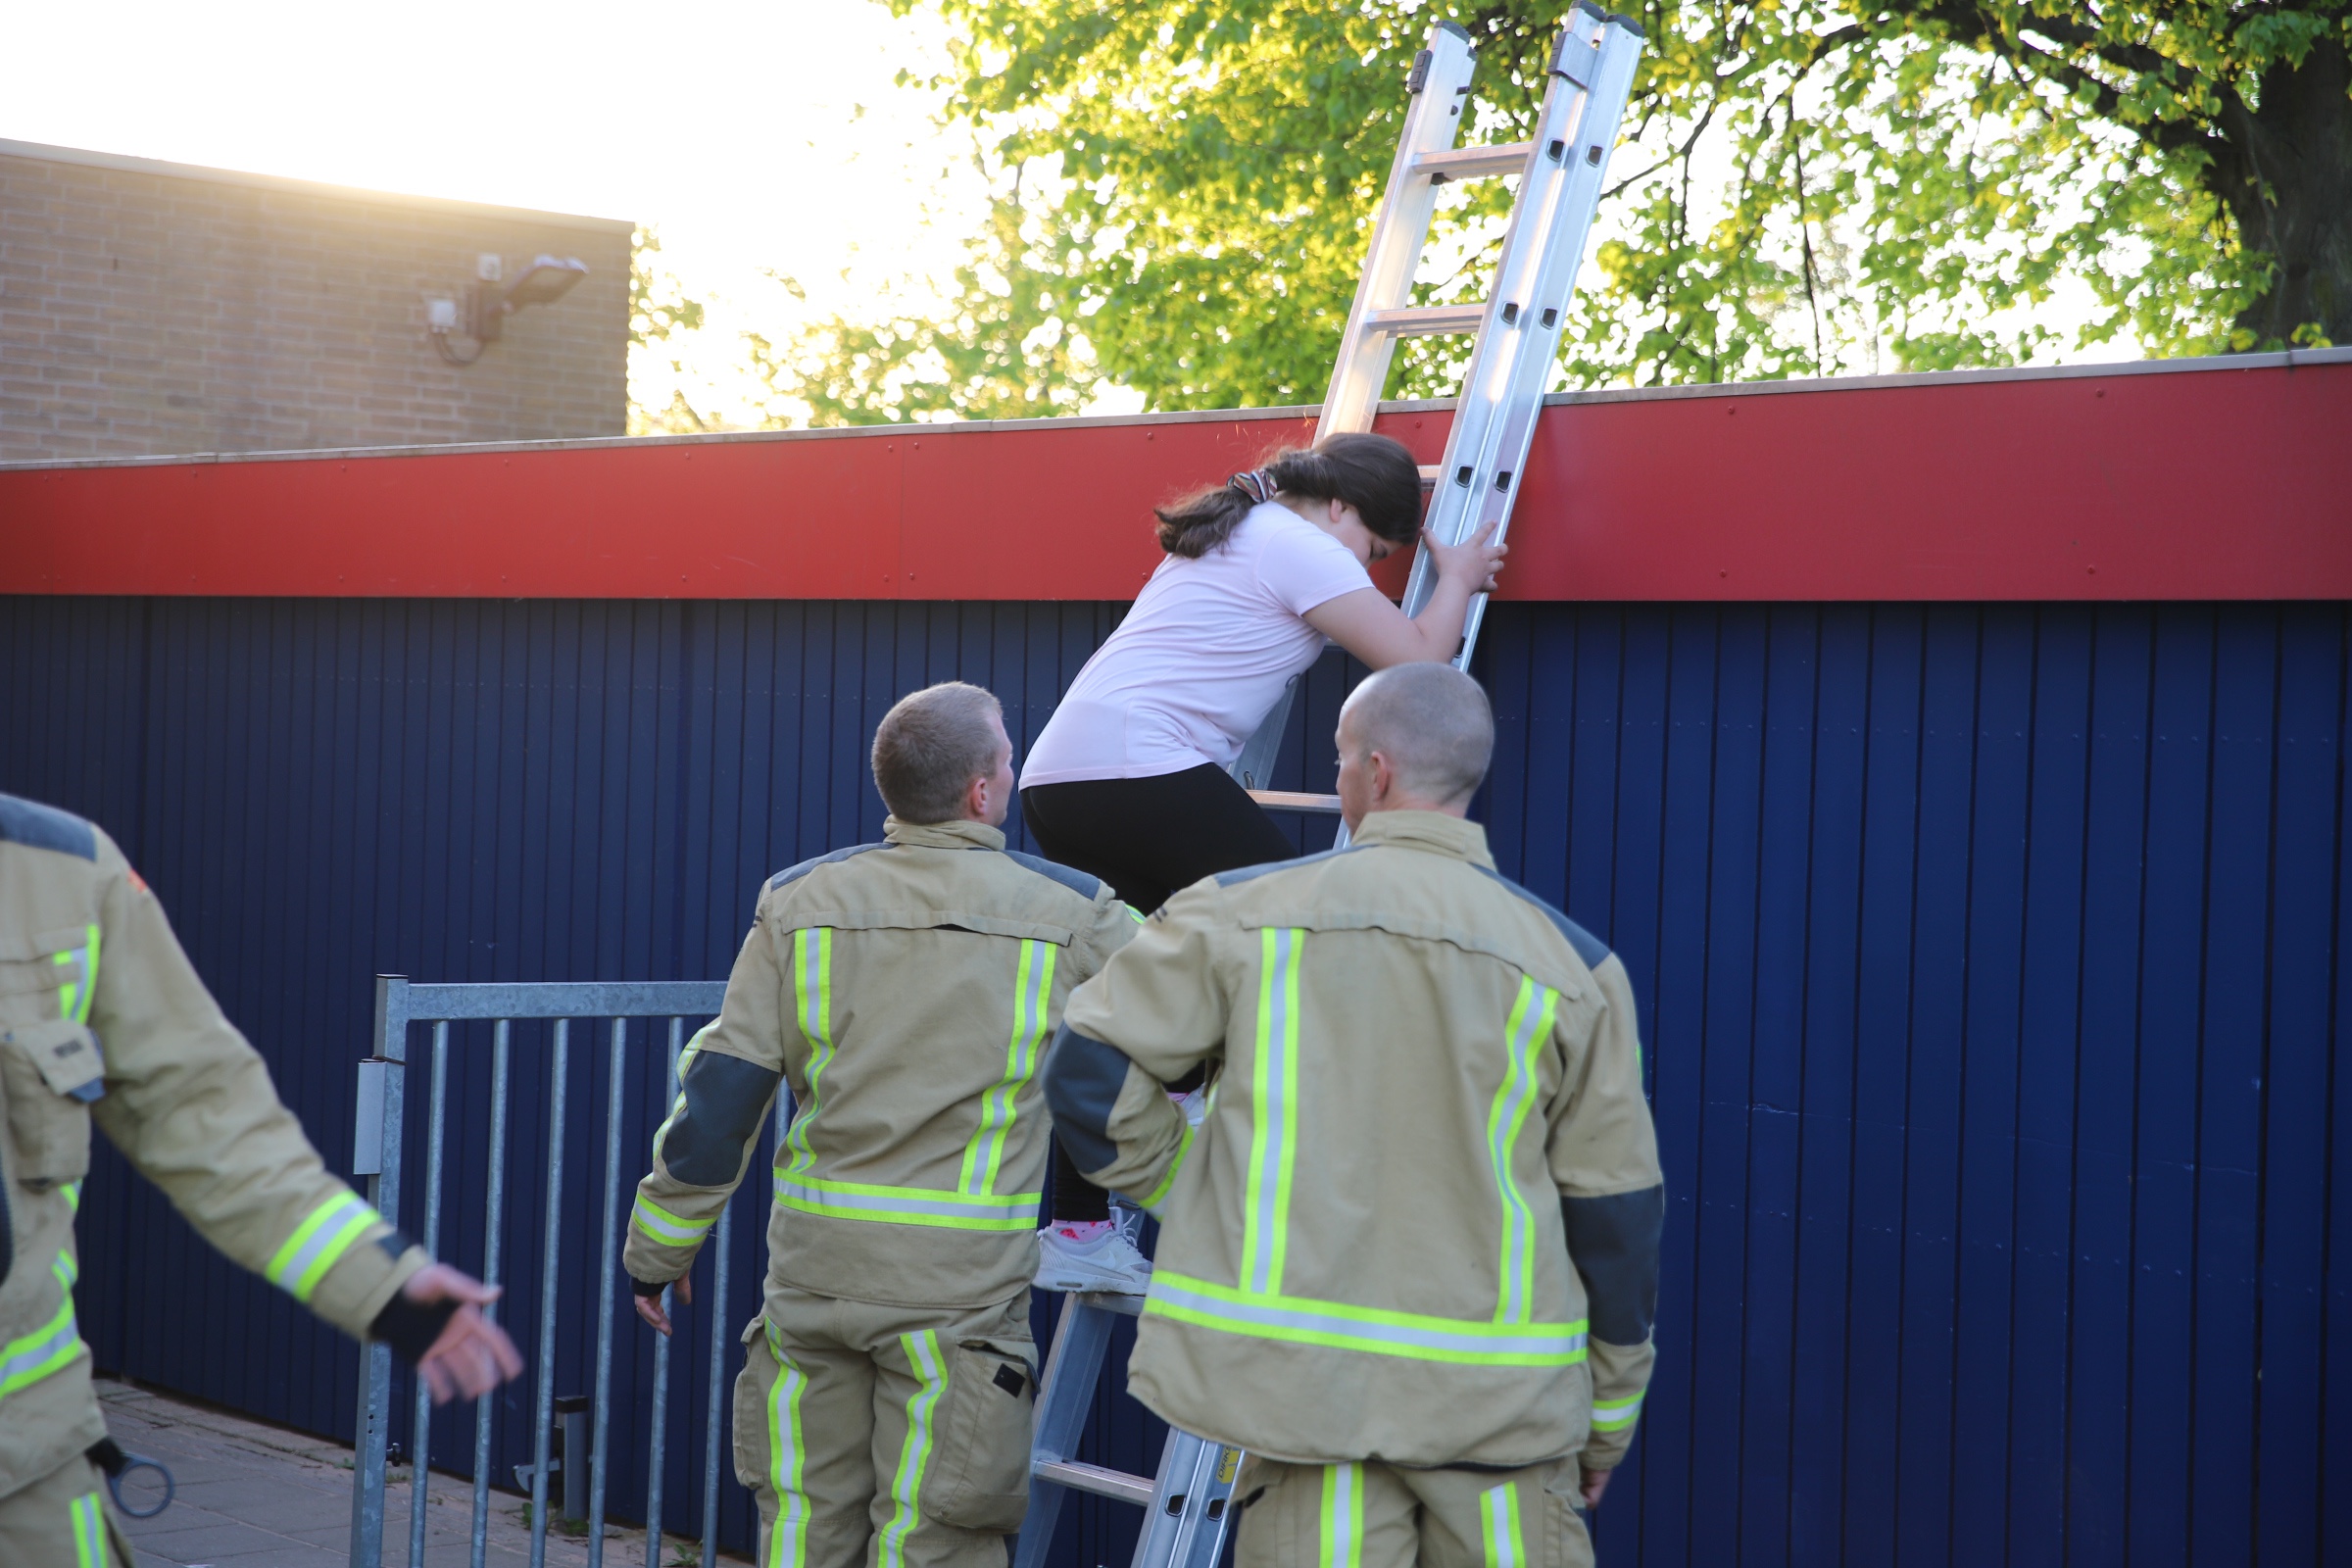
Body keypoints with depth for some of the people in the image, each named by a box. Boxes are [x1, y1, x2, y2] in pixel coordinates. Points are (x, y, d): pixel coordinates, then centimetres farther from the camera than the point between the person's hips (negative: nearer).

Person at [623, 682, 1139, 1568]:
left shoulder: (802, 903, 1)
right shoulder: (1068, 915, -3)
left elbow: (720, 1095, 1)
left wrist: (661, 1246, 10)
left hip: (814, 1264, 3)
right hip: (960, 1283, -2)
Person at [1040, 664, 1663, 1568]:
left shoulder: (1241, 915, -1)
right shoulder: (1572, 966, 0)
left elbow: (1089, 1070, 0)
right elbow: (1616, 1209, 4)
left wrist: (1183, 1190, 14)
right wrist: (1608, 1416, 14)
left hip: (1302, 1375, 0)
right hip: (1498, 1399, 1)